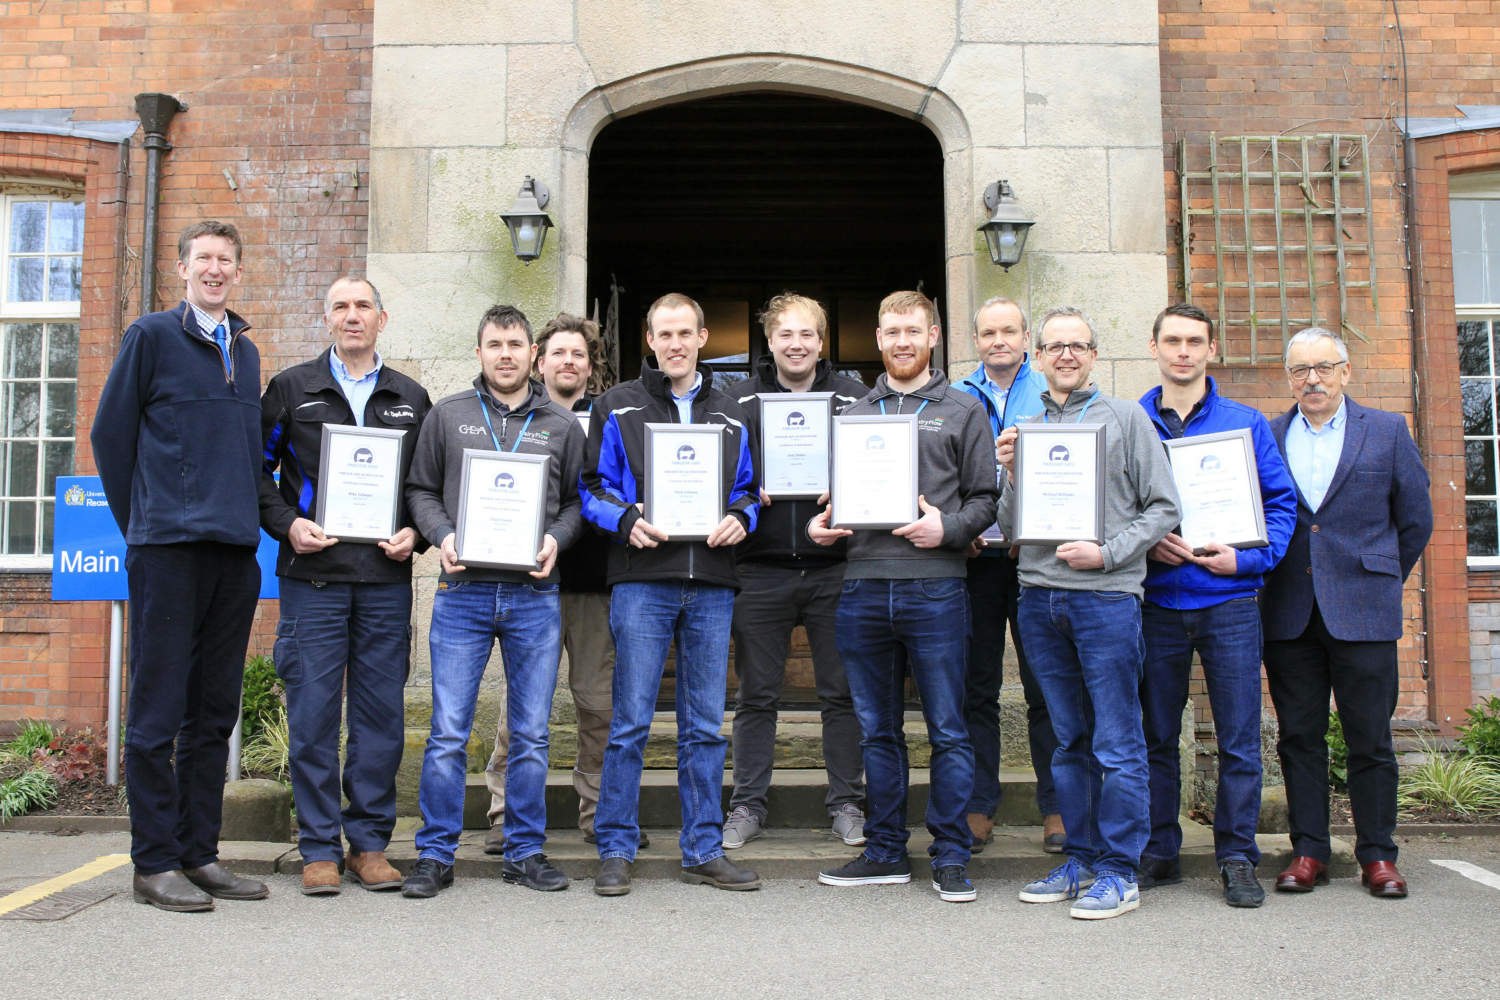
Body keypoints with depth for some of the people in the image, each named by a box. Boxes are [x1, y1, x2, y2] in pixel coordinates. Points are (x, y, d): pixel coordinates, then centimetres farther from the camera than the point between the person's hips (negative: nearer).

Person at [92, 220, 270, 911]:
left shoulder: (245, 352, 18)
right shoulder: (152, 336, 2)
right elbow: (111, 431, 3)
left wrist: (245, 518, 13)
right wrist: (141, 522, 5)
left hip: (235, 550, 5)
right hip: (167, 546, -5)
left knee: (214, 712, 9)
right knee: (159, 708, -2)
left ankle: (199, 853, 17)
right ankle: (155, 862, 6)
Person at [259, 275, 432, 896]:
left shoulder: (412, 398, 14)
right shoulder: (291, 389, 9)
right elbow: (256, 468, 9)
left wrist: (416, 532, 0)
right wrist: (287, 524, -6)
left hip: (387, 578, 2)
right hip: (313, 574, -1)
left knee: (382, 714, 4)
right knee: (313, 712, 0)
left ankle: (370, 843, 15)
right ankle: (320, 848, 11)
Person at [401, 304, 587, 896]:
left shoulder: (562, 425, 11)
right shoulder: (447, 416, 10)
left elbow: (578, 500, 12)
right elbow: (421, 489, 11)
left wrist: (556, 540, -7)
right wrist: (442, 536, -7)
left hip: (535, 597, 1)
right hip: (463, 590, -1)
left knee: (531, 734, 6)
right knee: (448, 734, 0)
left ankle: (525, 852, 18)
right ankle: (436, 854, 13)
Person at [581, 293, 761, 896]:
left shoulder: (731, 416, 17)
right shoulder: (618, 407, 9)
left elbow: (748, 488, 19)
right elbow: (593, 486, 5)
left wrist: (739, 519, -2)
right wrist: (627, 521, -13)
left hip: (712, 584, 3)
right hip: (642, 580, -3)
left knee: (704, 726, 7)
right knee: (631, 722, -2)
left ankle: (703, 851, 16)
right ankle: (616, 851, 10)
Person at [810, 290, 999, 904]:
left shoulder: (963, 411, 8)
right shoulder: (854, 414, 17)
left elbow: (987, 499, 3)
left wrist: (949, 528, -14)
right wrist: (820, 525, 0)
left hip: (935, 589, -3)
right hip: (863, 586, 4)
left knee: (948, 731, 1)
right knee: (877, 730, 10)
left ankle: (951, 857, 12)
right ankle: (885, 852, 21)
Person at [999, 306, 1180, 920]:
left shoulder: (1126, 418, 6)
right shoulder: (1023, 432, 16)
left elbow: (1163, 508, 1)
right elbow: (1011, 530, 15)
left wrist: (1107, 553, -11)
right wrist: (1010, 476, -2)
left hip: (1106, 596, -4)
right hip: (1040, 597, 4)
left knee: (1117, 743, -2)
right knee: (1069, 741, 11)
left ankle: (1118, 871, 7)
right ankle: (1080, 858, 21)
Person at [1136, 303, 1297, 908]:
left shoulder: (1246, 424, 5)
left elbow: (1281, 502, 5)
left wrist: (1247, 558, -10)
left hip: (1230, 602, -1)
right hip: (1156, 602, 1)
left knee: (1239, 740, 1)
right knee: (1156, 737, 8)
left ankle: (1237, 860, 13)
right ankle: (1159, 854, 20)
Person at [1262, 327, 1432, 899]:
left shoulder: (1387, 432, 6)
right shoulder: (1267, 437, 8)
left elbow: (1416, 520, 12)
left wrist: (1380, 582, 14)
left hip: (1362, 610, -1)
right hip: (1289, 613, 1)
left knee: (1370, 739, 3)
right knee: (1299, 736, 6)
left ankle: (1377, 855, 15)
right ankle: (1308, 851, 15)